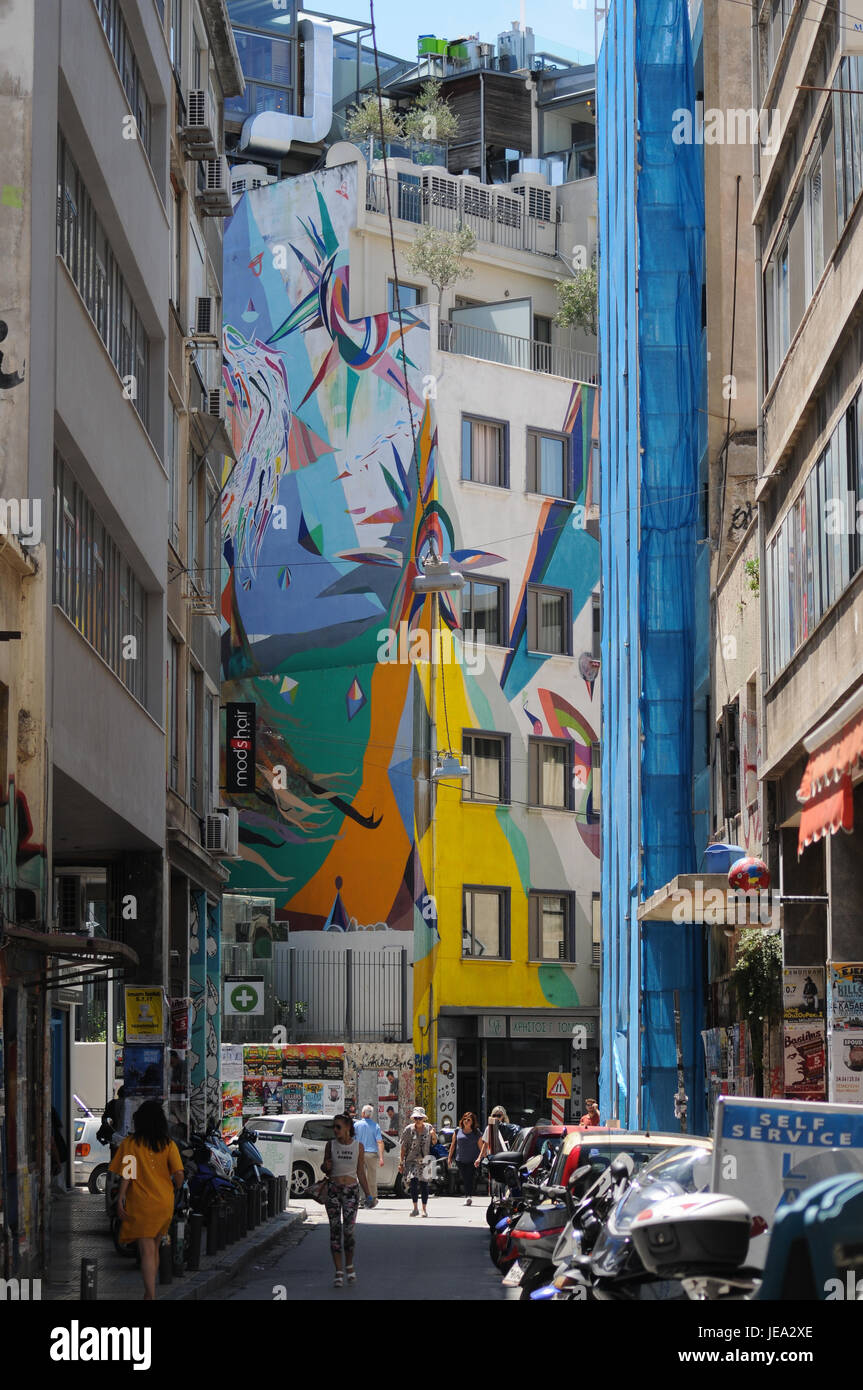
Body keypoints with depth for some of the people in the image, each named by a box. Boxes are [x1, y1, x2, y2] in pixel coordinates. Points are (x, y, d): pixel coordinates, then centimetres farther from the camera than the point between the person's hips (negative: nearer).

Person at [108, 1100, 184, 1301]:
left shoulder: (130, 1143, -5)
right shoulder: (168, 1144, 0)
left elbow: (127, 1174, -11)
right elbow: (178, 1174, -6)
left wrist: (120, 1198, -9)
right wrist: (175, 1187, 14)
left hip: (141, 1203, -3)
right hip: (164, 1203, 3)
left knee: (147, 1251, -6)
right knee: (155, 1248, 19)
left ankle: (150, 1295, -17)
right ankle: (149, 1291, 29)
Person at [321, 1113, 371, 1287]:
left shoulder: (358, 1146, 2)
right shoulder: (331, 1145, 4)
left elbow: (361, 1173, 7)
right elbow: (326, 1171, 11)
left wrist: (368, 1194, 3)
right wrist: (326, 1167, -13)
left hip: (351, 1190, -1)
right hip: (333, 1189, 1)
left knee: (348, 1231, -7)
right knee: (335, 1230, -2)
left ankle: (350, 1266, 16)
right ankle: (338, 1272, 3)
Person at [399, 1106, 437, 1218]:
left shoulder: (428, 1128, 5)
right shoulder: (409, 1129, 0)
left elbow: (434, 1143, 15)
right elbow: (404, 1147, 3)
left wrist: (433, 1135, -6)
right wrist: (401, 1162, 0)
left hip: (425, 1160, 1)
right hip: (412, 1160, -1)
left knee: (424, 1183, 2)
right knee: (413, 1181, -16)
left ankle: (424, 1209, 13)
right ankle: (415, 1208, -11)